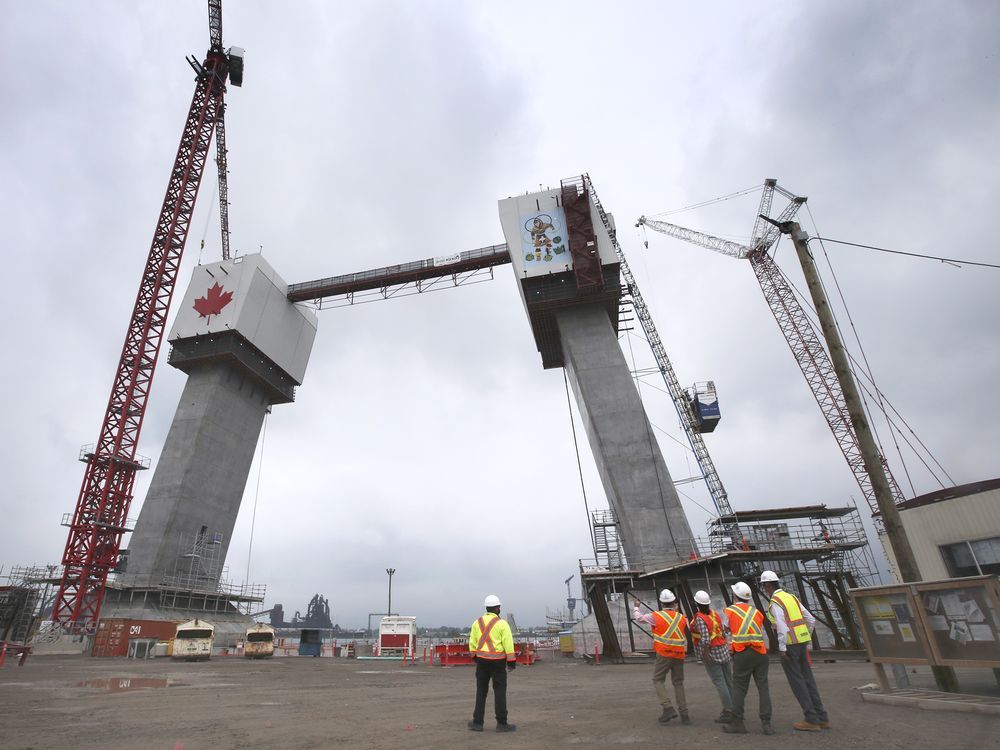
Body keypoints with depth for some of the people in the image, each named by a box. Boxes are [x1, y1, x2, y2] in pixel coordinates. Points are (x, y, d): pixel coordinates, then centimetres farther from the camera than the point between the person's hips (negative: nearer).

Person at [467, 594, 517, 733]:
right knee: (500, 692, 4)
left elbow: (472, 644, 8)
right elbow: (508, 644, -12)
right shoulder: (502, 623, -9)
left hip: (482, 660, 4)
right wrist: (511, 662, -6)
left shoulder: (477, 622, 5)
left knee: (481, 691, 12)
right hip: (498, 661, -4)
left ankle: (477, 722, 13)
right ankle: (502, 723, 7)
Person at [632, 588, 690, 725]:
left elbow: (639, 617, 8)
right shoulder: (682, 617, 5)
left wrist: (636, 607, 28)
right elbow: (686, 636, 16)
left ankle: (668, 708, -8)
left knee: (658, 680, 6)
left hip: (664, 654, -4)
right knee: (678, 683, 15)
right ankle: (684, 713, 13)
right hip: (679, 655, 4)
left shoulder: (656, 616, -5)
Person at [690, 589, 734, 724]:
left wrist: (705, 655, -17)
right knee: (729, 681, 12)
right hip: (724, 650, 7)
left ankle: (728, 712, 0)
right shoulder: (714, 613, 4)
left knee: (719, 682, -2)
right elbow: (723, 631, 8)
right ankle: (734, 708, 20)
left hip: (710, 652, -7)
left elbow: (705, 638, -23)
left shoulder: (699, 618, -16)